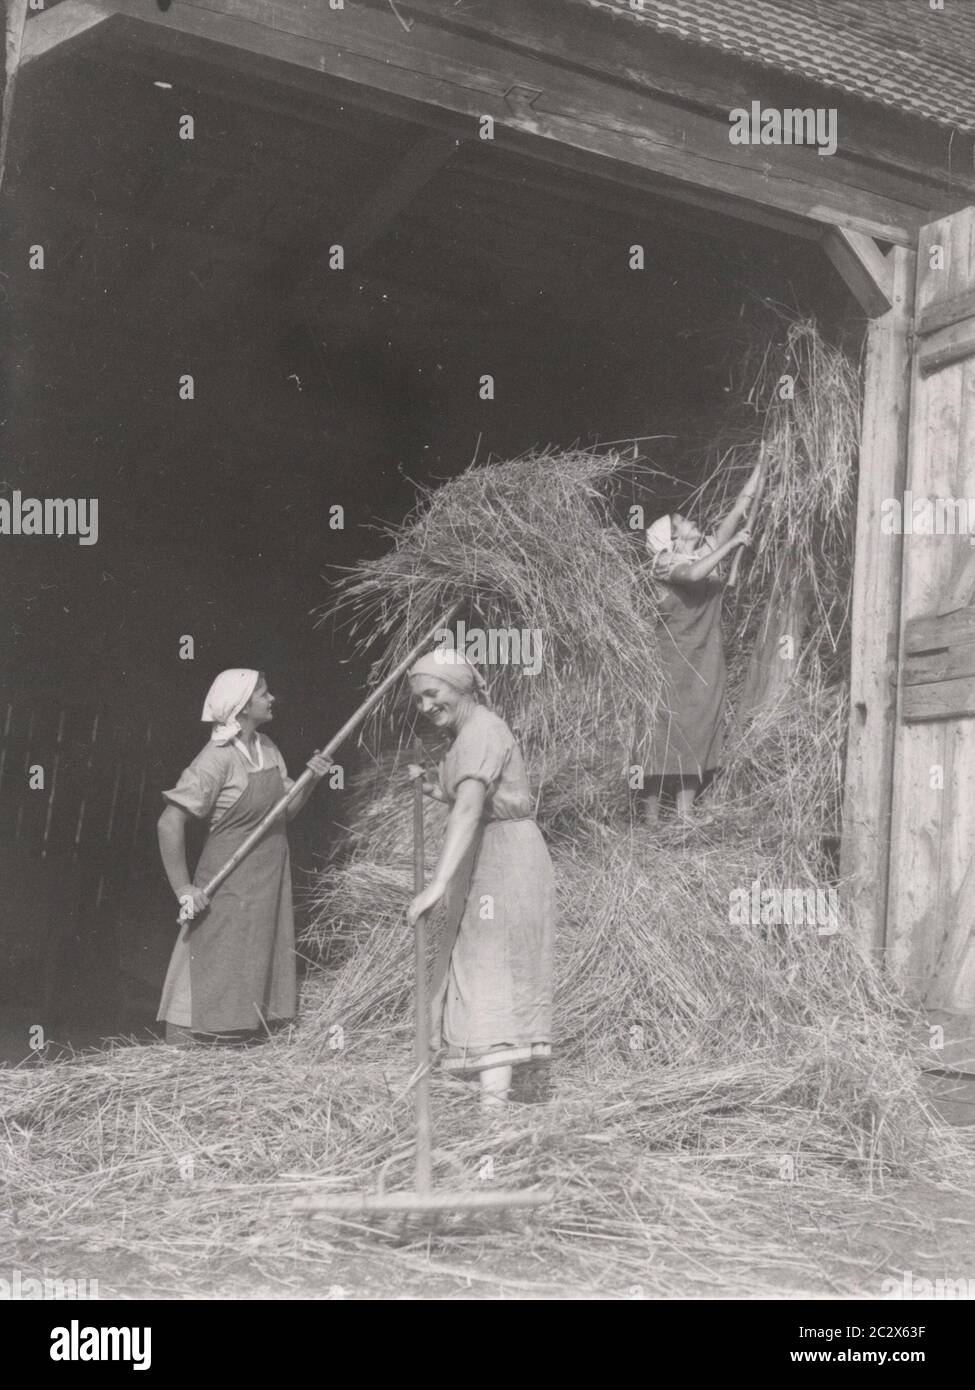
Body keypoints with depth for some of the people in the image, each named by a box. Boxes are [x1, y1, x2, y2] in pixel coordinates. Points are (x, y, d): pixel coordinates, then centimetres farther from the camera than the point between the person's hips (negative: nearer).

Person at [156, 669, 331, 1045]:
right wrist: (183, 889, -19)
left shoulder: (266, 748, 6)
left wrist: (311, 781, -7)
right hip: (231, 885, -8)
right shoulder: (218, 759, -19)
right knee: (213, 982, -4)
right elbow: (169, 822, -22)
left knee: (258, 976, 15)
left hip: (269, 880, 8)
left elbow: (286, 809, 12)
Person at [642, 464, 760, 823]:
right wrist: (733, 544, -24)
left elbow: (740, 506, 8)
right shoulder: (665, 562, -10)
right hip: (673, 662, -7)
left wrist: (763, 465, 5)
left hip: (705, 662, 7)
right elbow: (694, 573, -31)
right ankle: (651, 814, 0)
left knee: (699, 728, 6)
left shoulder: (707, 550, 9)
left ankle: (685, 812, 11)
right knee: (665, 730, -4)